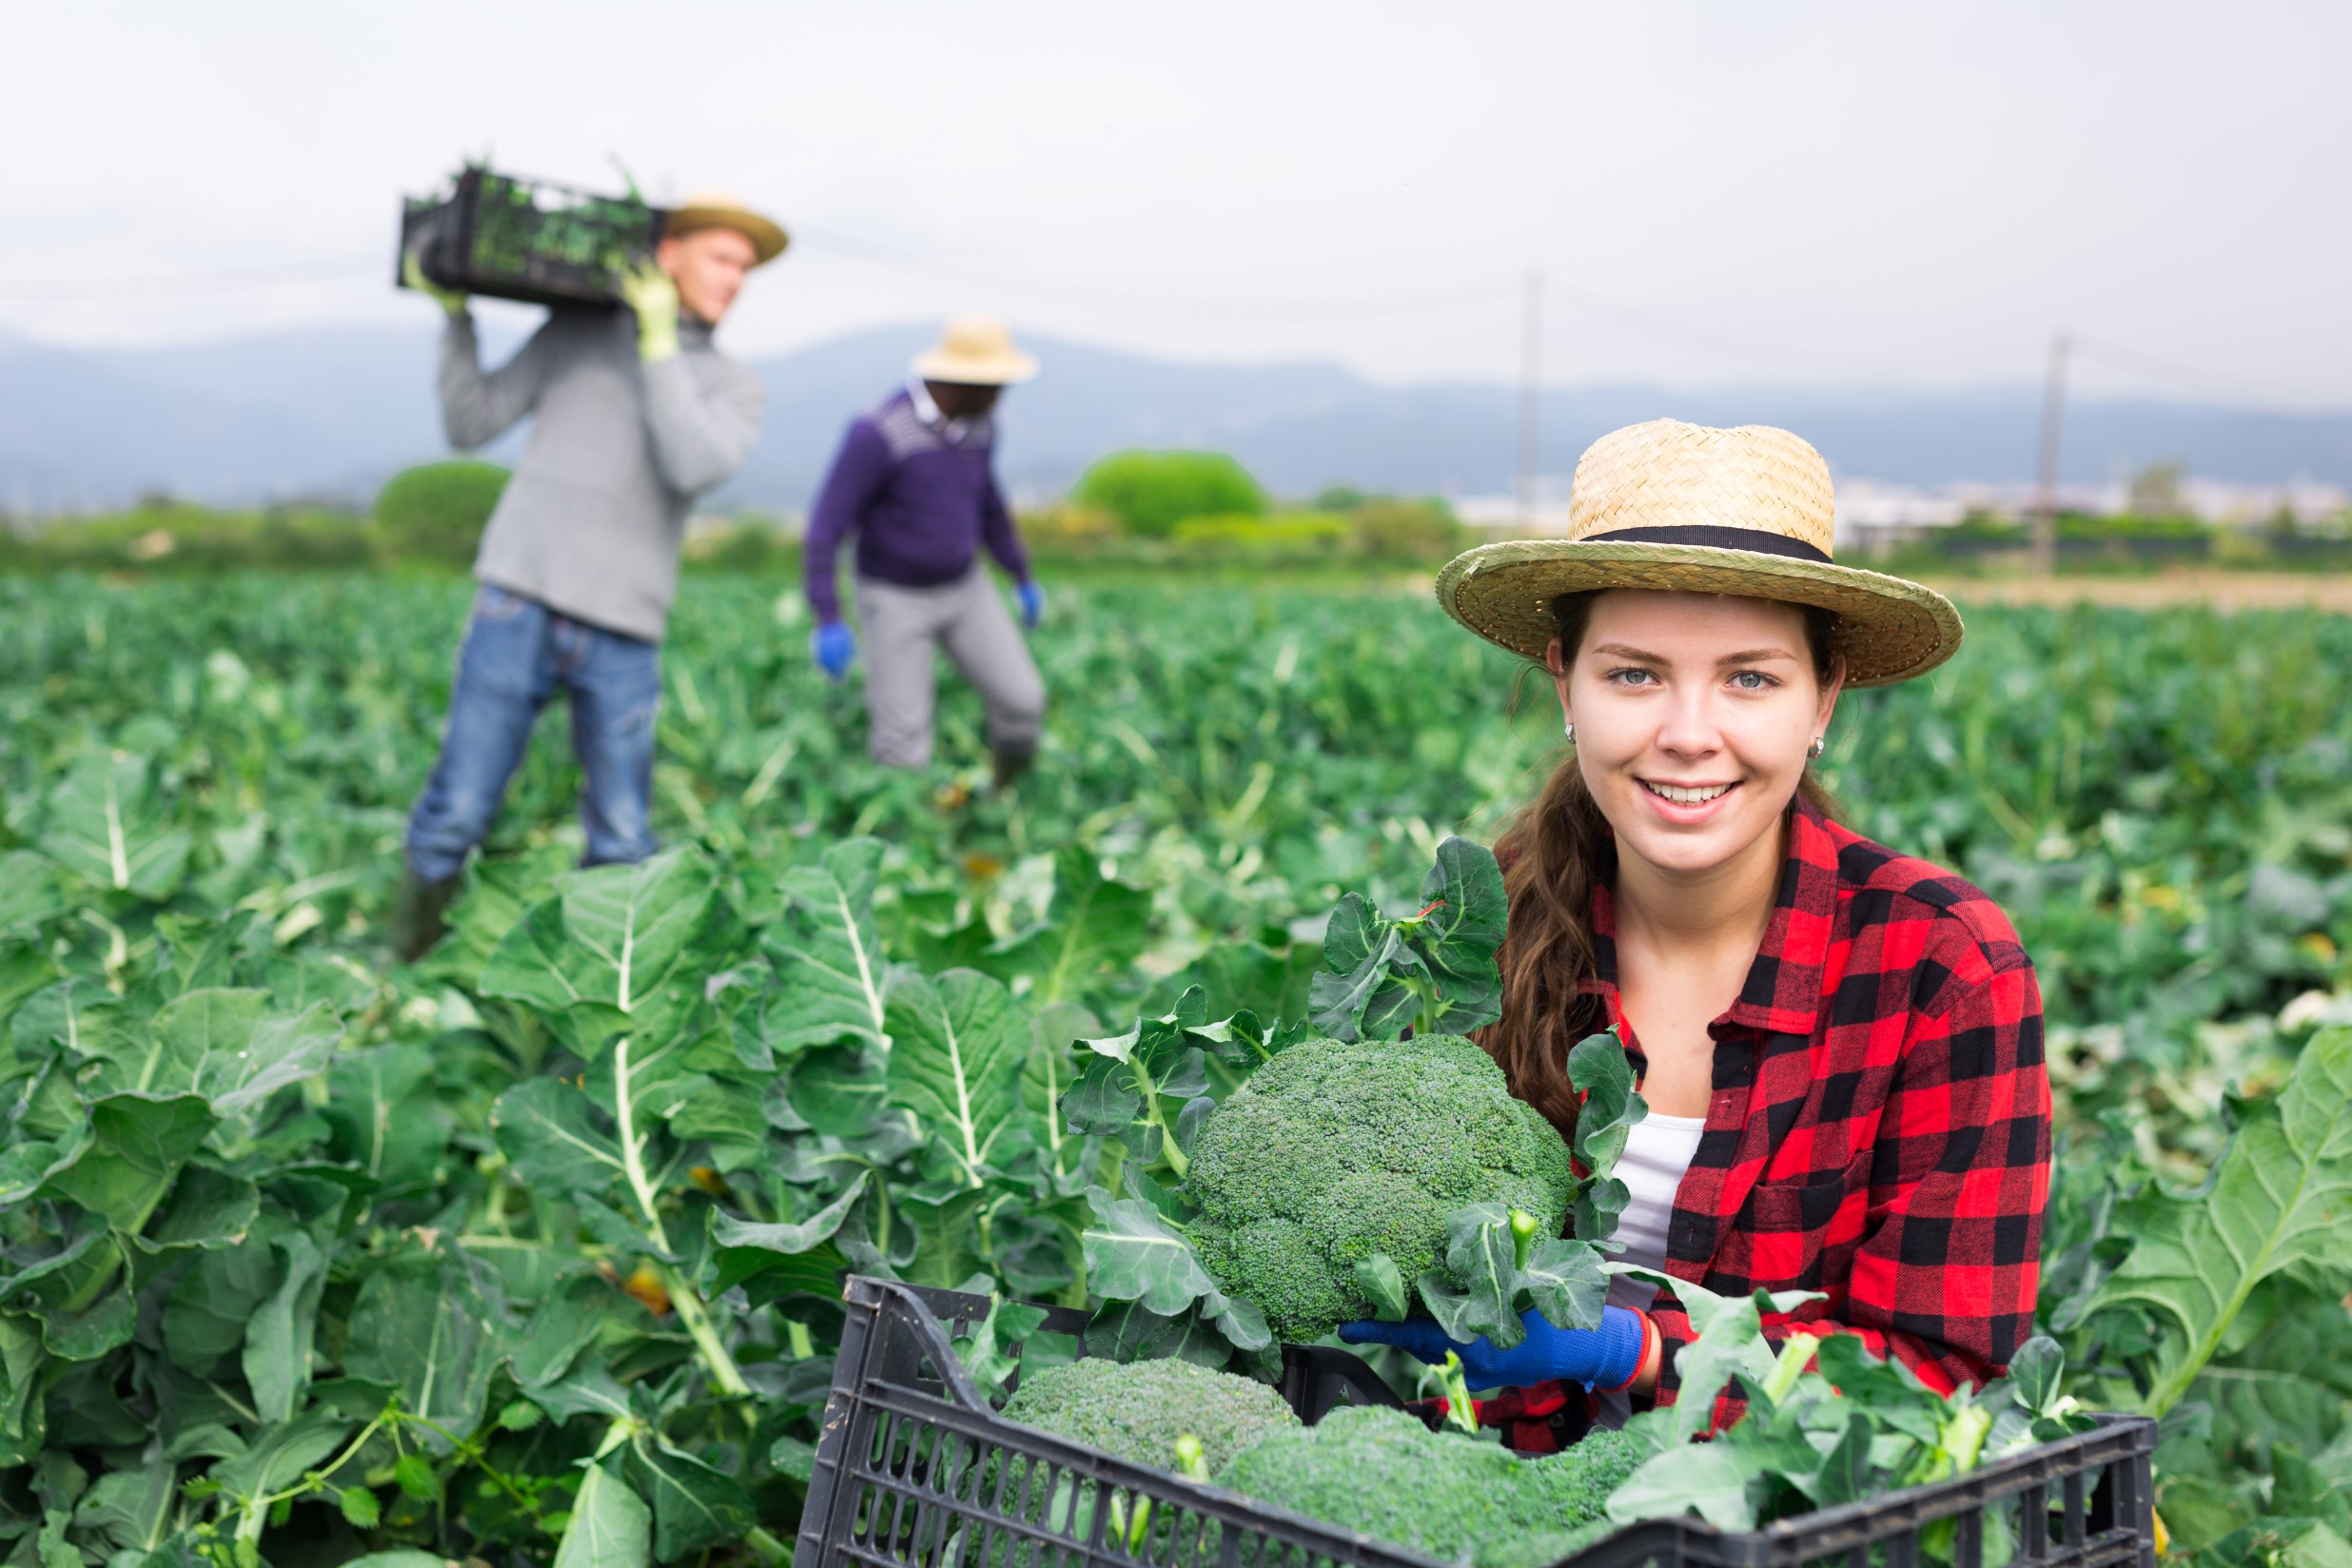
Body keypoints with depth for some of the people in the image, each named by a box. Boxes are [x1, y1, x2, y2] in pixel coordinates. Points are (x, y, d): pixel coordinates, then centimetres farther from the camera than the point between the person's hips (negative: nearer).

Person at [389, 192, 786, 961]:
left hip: (623, 636, 1)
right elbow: (470, 423, 10)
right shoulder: (578, 333, 11)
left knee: (623, 846, 1)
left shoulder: (733, 389, 11)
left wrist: (660, 345, -11)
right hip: (520, 607, -1)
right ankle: (402, 968, 15)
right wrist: (455, 316, 0)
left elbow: (695, 467, -10)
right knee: (456, 814, -3)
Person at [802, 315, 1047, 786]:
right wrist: (828, 622, -31)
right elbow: (825, 526, -26)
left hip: (961, 588, 6)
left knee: (1021, 703, -2)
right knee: (903, 745, -10)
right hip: (894, 599, -5)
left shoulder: (976, 421, -6)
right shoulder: (878, 433, -29)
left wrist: (1023, 576, 19)